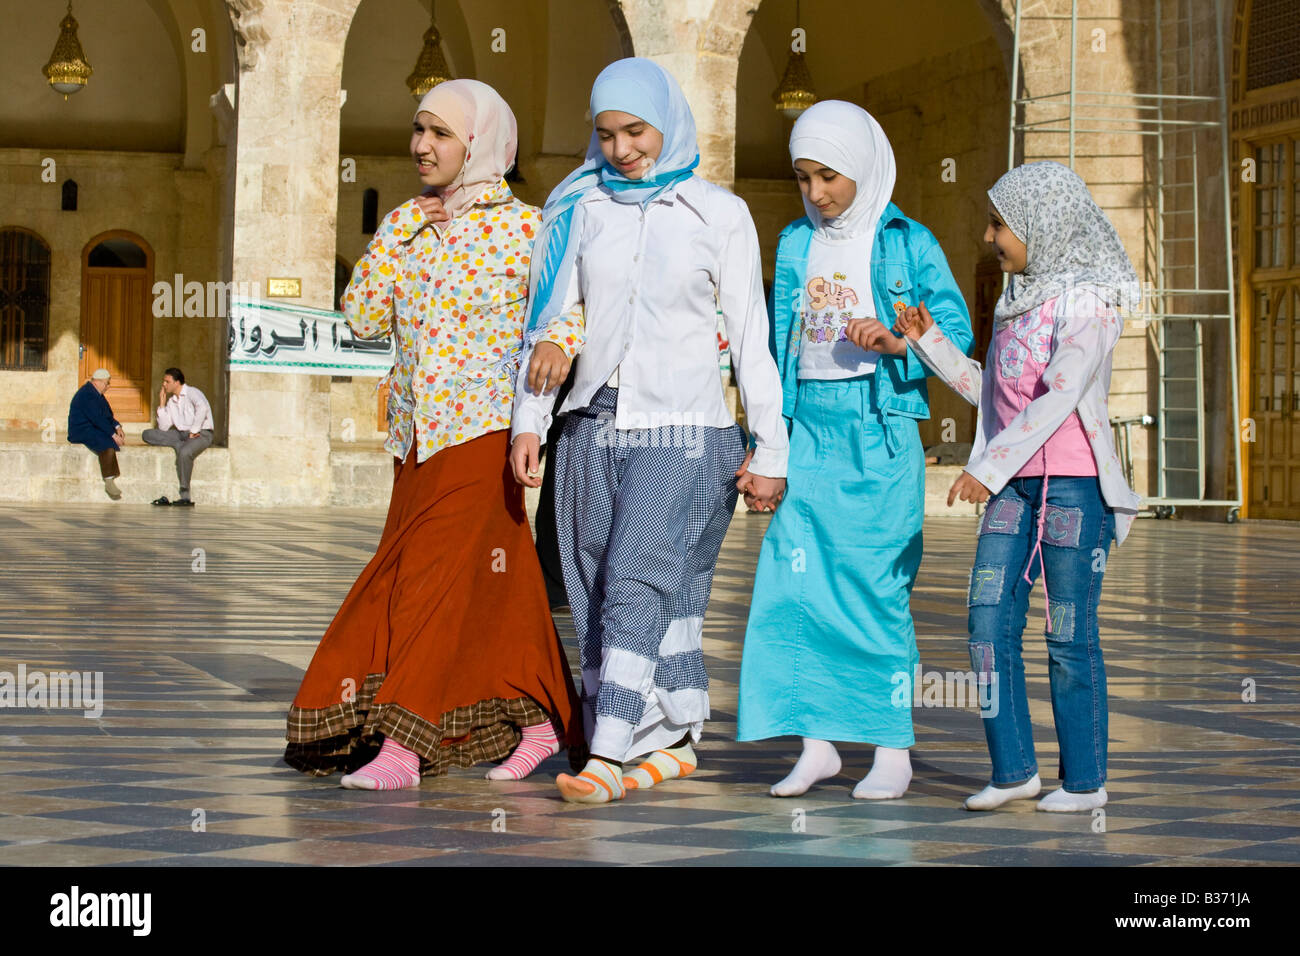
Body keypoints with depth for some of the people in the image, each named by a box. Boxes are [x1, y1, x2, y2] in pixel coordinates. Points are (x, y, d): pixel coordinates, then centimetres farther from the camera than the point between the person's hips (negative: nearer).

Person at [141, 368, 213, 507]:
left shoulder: (192, 392, -3)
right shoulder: (171, 401, 18)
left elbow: (202, 407, -25)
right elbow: (163, 428, 12)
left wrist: (193, 431, -23)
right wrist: (162, 404, 8)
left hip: (201, 433, -7)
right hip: (180, 433, 7)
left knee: (184, 452, -40)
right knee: (147, 434, -7)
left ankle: (185, 497, -33)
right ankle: (179, 444, -18)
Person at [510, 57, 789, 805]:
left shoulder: (719, 213, 1)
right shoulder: (580, 208, 9)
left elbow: (752, 336, 1)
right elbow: (551, 321, 11)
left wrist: (771, 450, -2)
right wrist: (530, 422, 3)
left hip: (683, 432, -4)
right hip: (595, 427, 4)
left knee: (639, 581, -15)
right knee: (599, 588, 4)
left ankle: (610, 754, -18)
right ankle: (674, 741, 14)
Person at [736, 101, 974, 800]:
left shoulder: (907, 243, 0)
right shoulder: (795, 245, 13)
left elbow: (957, 330, -1)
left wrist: (896, 344, -19)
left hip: (879, 432, -4)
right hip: (810, 428, 4)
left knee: (875, 584, -5)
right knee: (794, 579, -4)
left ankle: (893, 748, 4)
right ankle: (817, 741, 5)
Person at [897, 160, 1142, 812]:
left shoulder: (1088, 299, -8)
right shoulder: (1017, 299, 16)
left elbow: (1059, 396, -19)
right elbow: (987, 391, 21)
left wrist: (988, 468, -24)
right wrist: (928, 341, 10)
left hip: (1074, 481, -7)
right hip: (1014, 482, 7)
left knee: (1068, 632, -2)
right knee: (990, 620, 0)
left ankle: (1084, 779, 8)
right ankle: (1013, 769, 8)